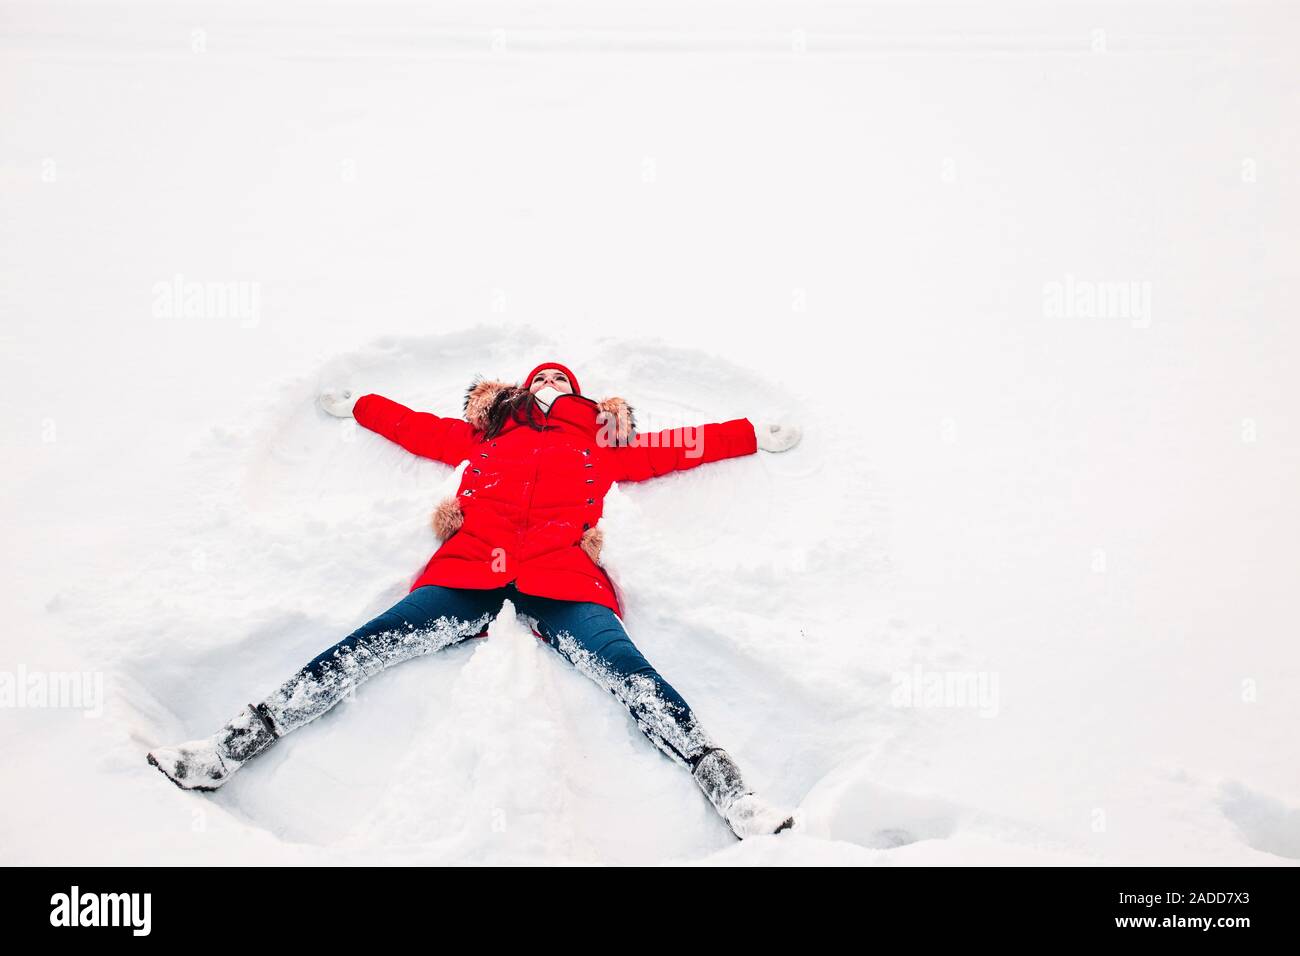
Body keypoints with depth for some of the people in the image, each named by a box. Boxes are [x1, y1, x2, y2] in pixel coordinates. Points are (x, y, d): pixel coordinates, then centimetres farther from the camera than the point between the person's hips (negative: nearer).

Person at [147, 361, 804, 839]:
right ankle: (232, 748, -18)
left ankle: (730, 794, -32)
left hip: (560, 574, -1)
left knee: (625, 671, -25)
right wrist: (354, 405, 47)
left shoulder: (601, 446, 29)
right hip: (471, 566, 1)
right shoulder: (483, 435, 31)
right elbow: (418, 427, 39)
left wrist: (757, 437, 30)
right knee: (366, 648, -16)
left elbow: (673, 447, 30)